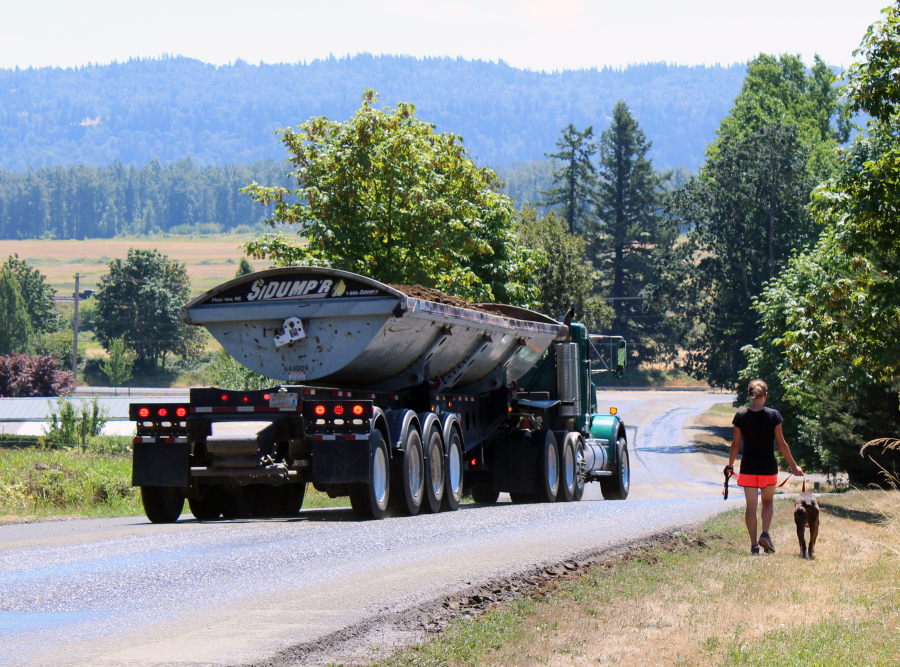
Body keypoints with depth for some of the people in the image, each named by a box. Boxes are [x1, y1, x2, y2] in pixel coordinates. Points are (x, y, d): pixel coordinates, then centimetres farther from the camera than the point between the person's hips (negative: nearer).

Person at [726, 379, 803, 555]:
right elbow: (781, 444, -5)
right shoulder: (773, 415, -7)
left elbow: (736, 444, 1)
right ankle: (765, 534, -1)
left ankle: (754, 544, 3)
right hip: (768, 467, 0)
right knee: (768, 501, 19)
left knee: (751, 505, 6)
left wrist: (730, 464, 16)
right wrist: (793, 466, 4)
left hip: (748, 466, 0)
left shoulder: (741, 416, -4)